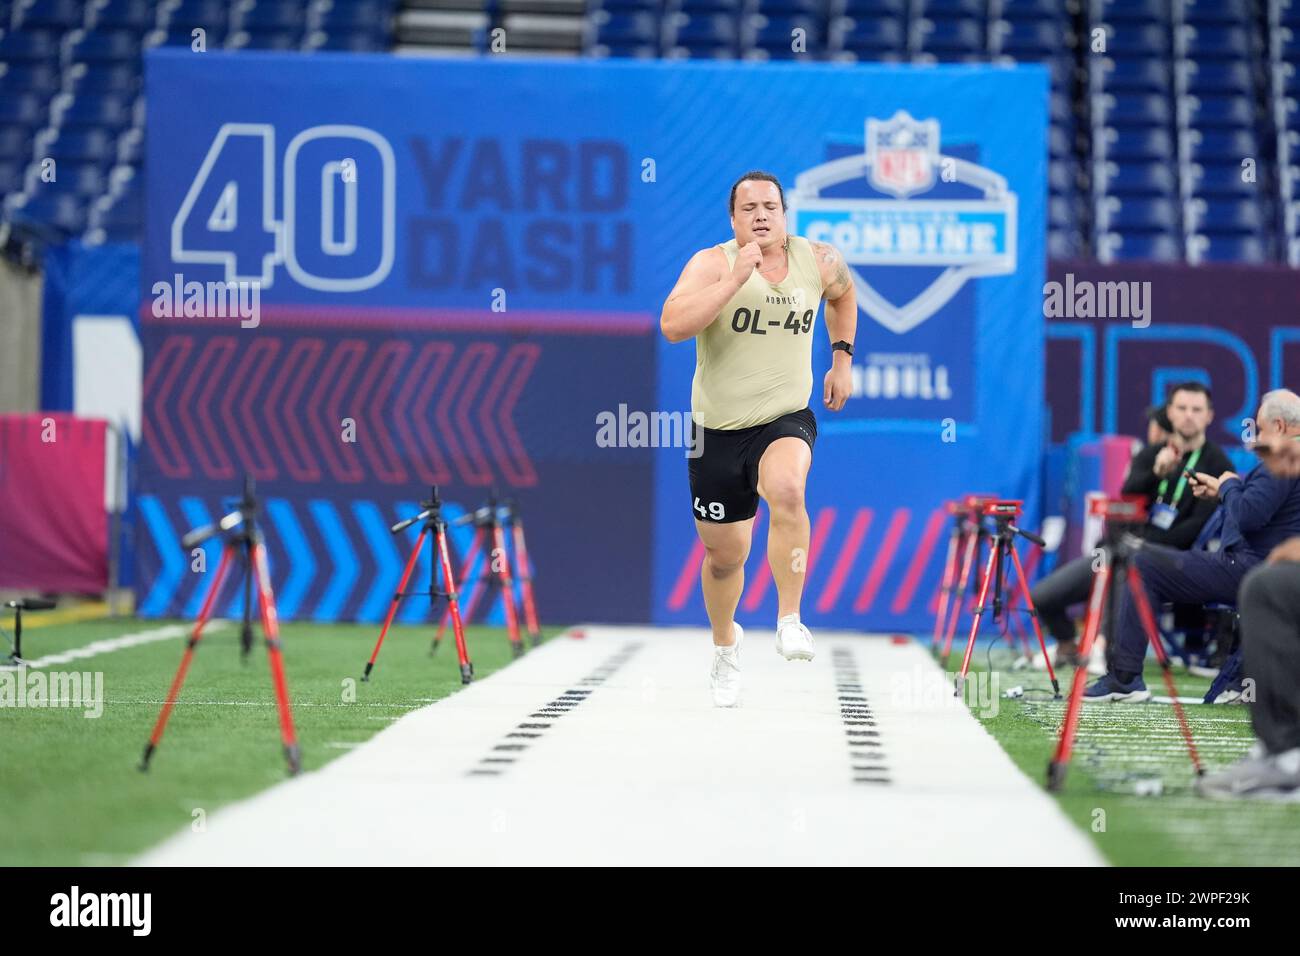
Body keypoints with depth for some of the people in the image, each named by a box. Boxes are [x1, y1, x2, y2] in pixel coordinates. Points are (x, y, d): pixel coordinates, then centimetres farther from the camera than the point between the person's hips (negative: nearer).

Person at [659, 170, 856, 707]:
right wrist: (736, 279, -33)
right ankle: (725, 644, 41)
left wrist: (841, 357, 17)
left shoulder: (819, 261, -1)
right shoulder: (713, 263, -12)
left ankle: (789, 620, -25)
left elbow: (843, 294, 25)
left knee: (786, 489, -35)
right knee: (724, 555, 11)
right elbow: (672, 325, -29)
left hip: (786, 420, 0)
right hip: (718, 429, 0)